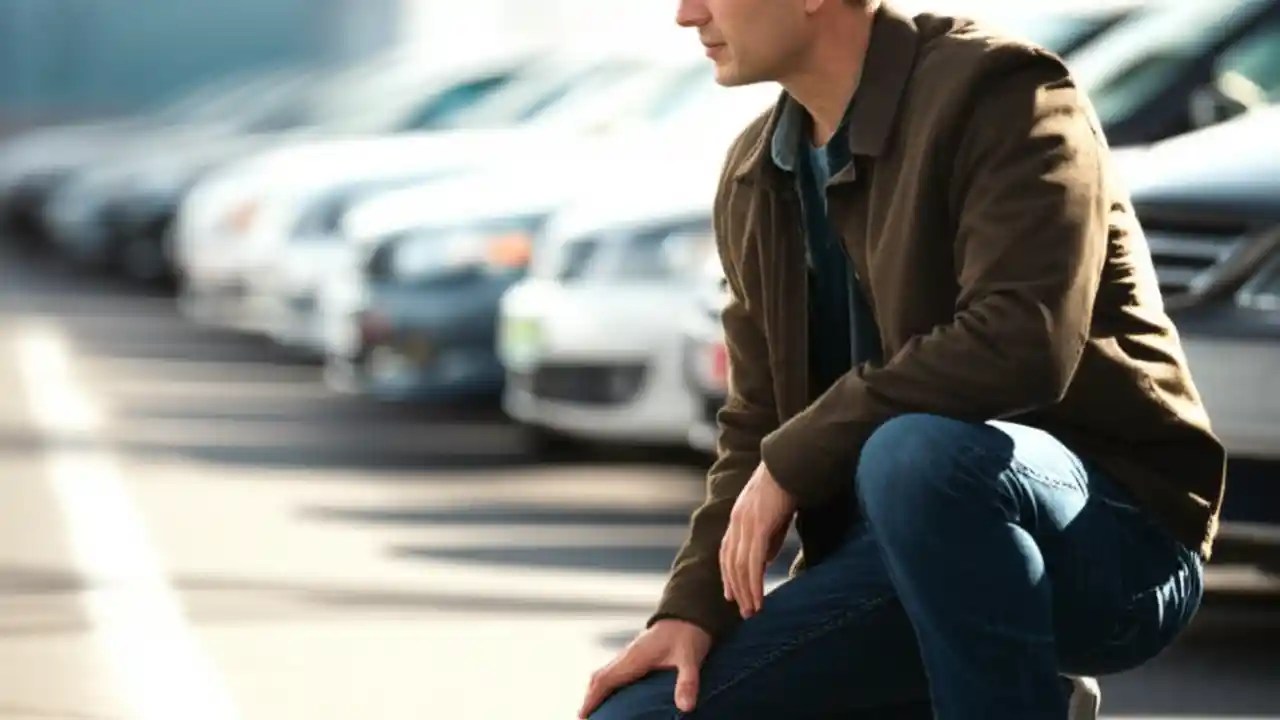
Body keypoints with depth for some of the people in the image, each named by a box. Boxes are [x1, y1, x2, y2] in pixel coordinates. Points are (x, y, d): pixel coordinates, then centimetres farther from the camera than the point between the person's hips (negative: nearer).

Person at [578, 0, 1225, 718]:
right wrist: (693, 607, -3)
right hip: (910, 560, 8)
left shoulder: (999, 92, -13)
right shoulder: (756, 179, 11)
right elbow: (756, 426, 13)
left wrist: (795, 458, -19)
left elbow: (1022, 345, -26)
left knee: (914, 456, -39)